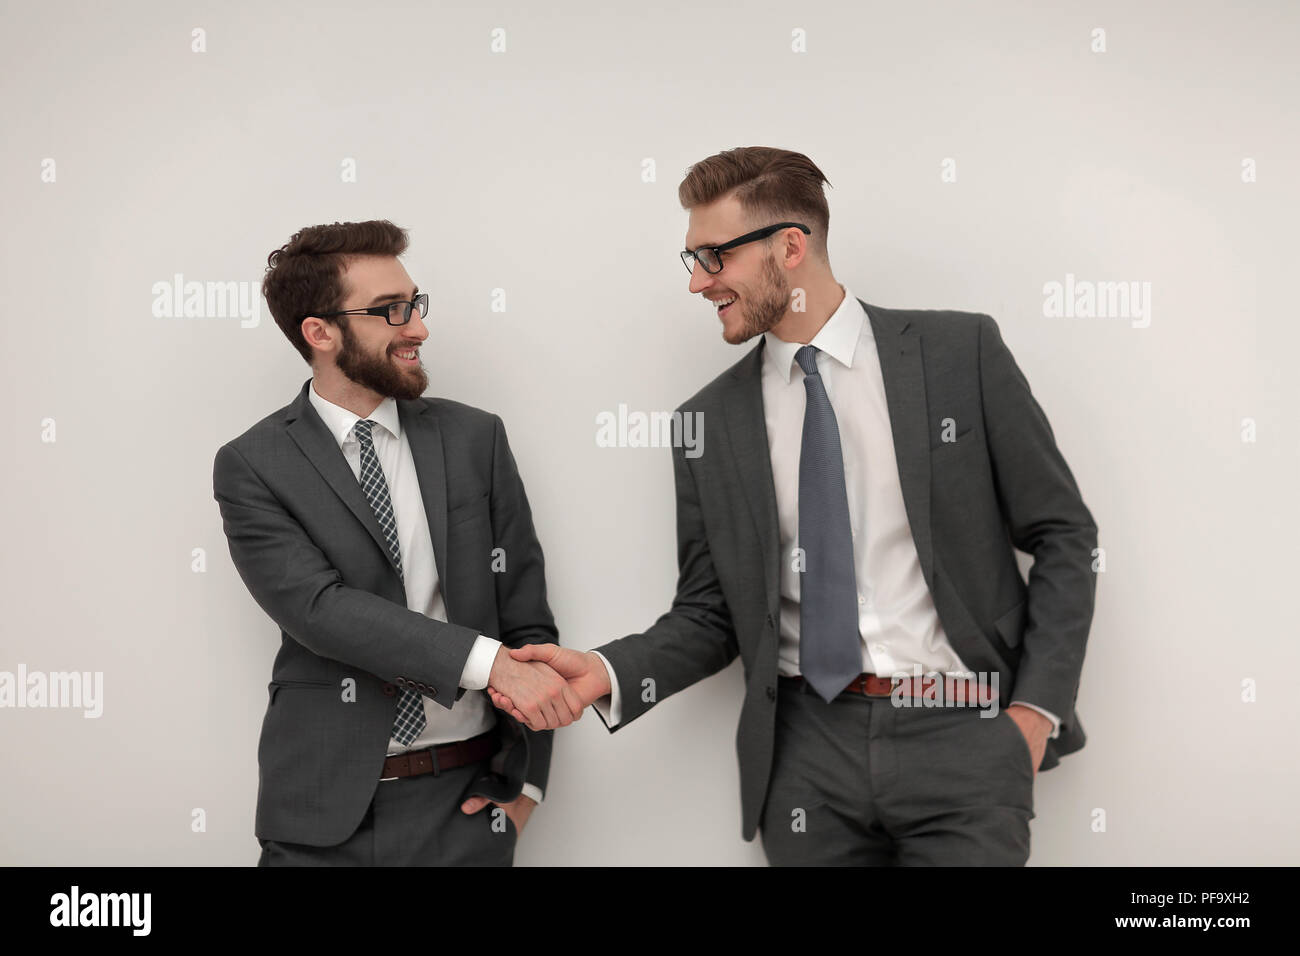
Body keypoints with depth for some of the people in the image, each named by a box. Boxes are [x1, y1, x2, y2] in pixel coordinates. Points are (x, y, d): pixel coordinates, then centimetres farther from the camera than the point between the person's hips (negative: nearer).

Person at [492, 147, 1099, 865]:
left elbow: (1063, 535, 2)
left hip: (960, 735, -2)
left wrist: (1037, 705, -6)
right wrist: (608, 673, -9)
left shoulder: (960, 352, -1)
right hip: (808, 748, 2)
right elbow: (708, 614, 9)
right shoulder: (711, 420, 6)